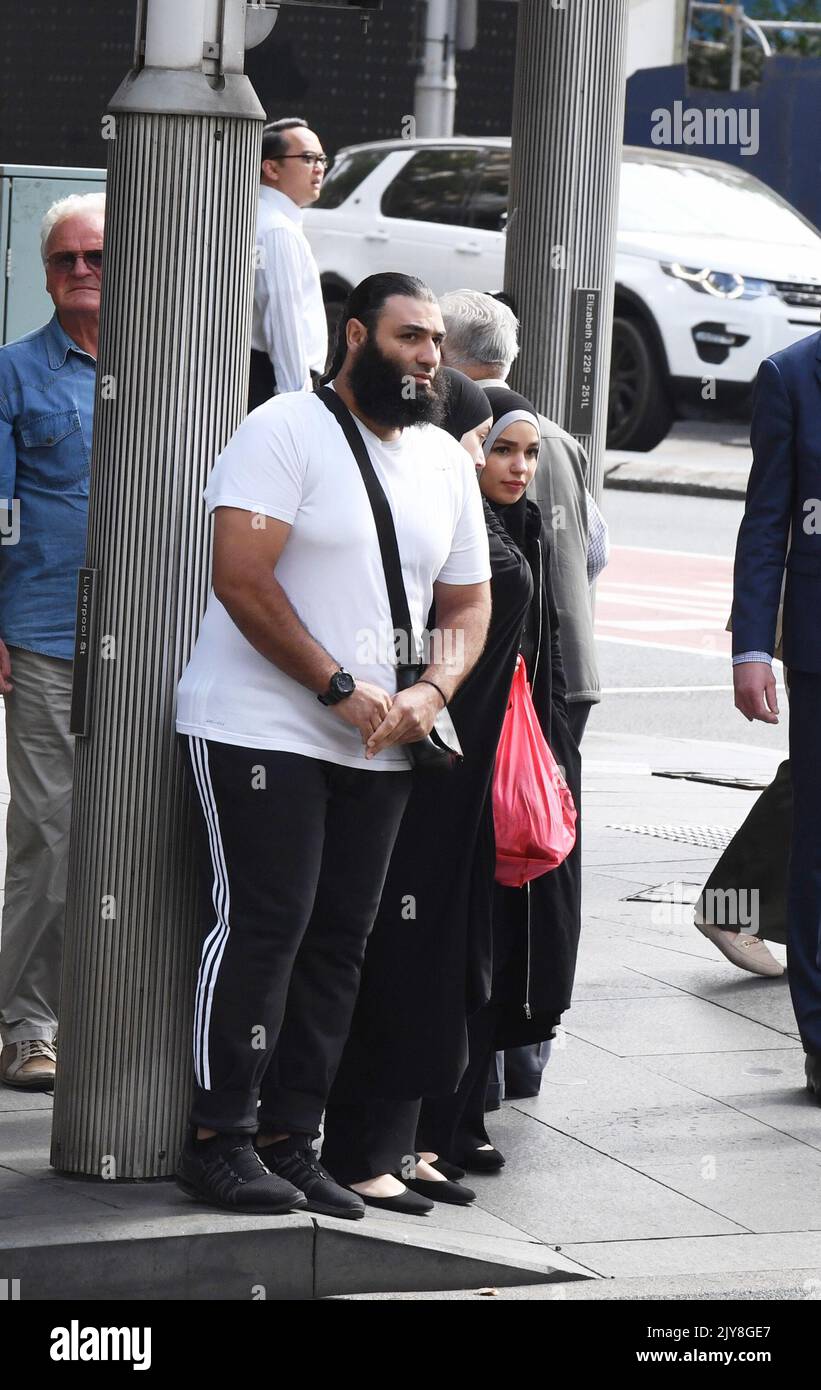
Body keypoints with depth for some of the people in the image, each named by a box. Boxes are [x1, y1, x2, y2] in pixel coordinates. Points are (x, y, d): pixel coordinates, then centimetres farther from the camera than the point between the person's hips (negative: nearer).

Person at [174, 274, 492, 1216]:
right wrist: (340, 689, -17)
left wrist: (430, 693, -4)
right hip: (261, 727, -7)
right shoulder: (285, 431, -8)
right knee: (262, 924, -10)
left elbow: (467, 604, 17)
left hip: (379, 748, 7)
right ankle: (219, 1138, -2)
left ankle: (288, 1140, 11)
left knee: (339, 941, 5)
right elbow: (242, 579, -16)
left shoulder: (446, 461, 14)